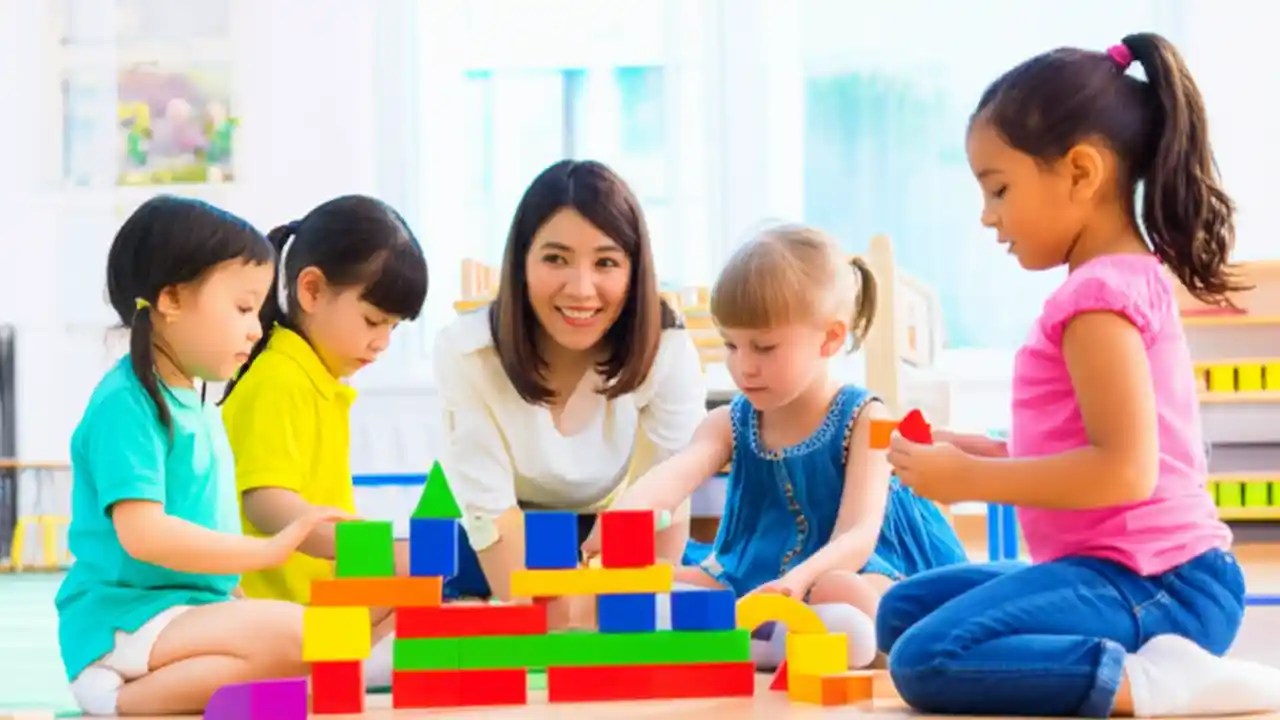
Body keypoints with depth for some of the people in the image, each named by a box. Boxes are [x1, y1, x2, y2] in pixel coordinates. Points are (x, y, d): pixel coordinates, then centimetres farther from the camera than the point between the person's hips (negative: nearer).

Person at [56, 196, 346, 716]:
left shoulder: (192, 403, 16)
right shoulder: (126, 404, -13)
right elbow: (143, 534, -23)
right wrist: (268, 550, -20)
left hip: (185, 610, 10)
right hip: (127, 620, -10)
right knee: (291, 635, -26)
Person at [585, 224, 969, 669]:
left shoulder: (862, 419, -10)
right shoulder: (731, 423, 3)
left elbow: (857, 535, -21)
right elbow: (675, 475, -20)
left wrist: (799, 579, -44)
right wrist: (623, 514, -45)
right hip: (752, 579, 6)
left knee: (842, 596, -39)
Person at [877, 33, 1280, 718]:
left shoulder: (1100, 292, -15)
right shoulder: (1131, 278, 17)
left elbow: (1126, 469, -24)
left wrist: (970, 479, -15)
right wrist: (986, 453, 11)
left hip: (1147, 584, -11)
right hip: (1133, 574, 11)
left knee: (927, 660, -27)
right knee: (903, 610, 22)